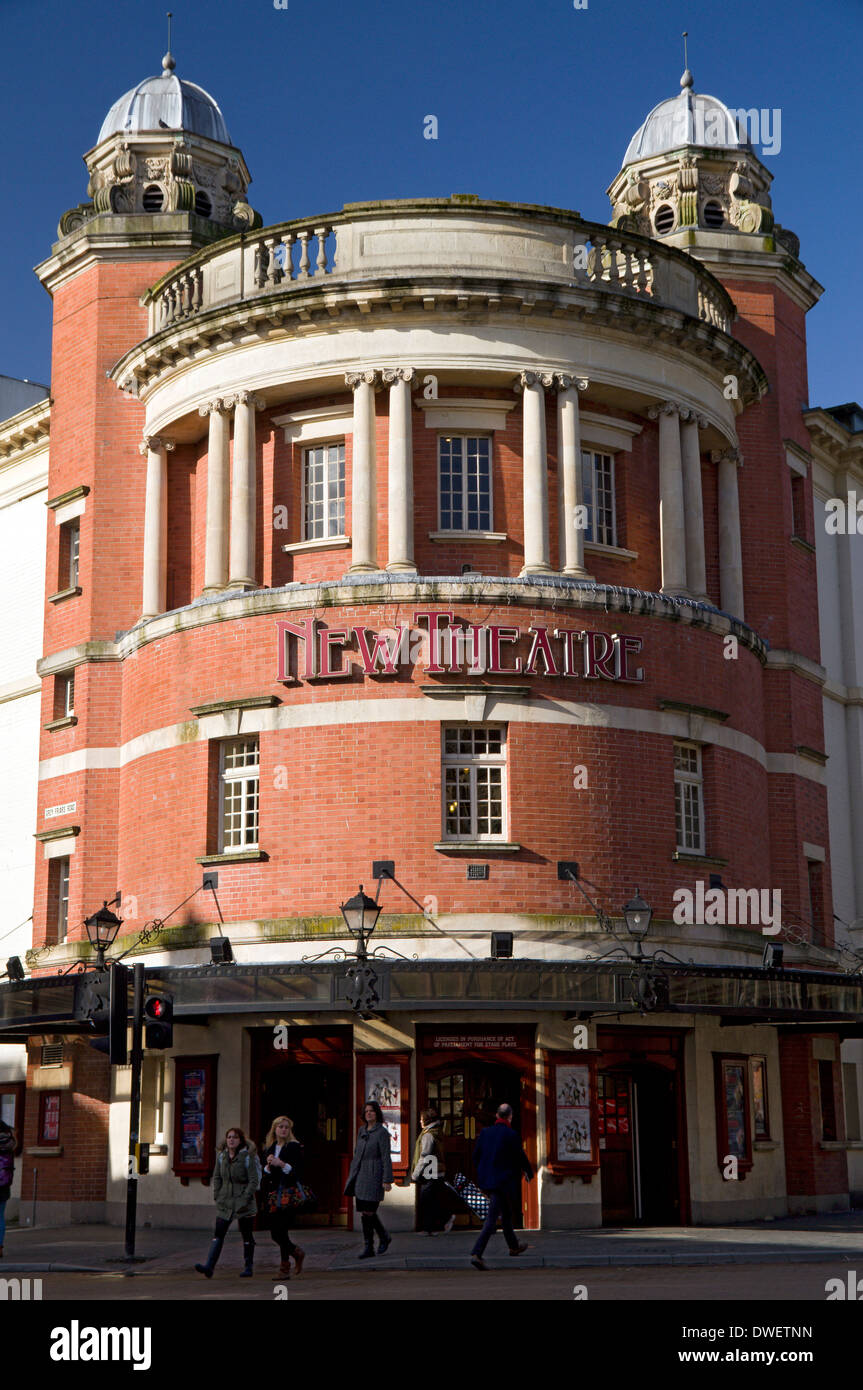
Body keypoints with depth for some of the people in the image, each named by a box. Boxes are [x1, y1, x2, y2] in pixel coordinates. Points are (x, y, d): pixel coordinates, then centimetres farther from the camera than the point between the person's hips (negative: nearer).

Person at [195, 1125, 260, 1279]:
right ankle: (209, 1267, -14)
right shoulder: (221, 1156, 7)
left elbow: (254, 1180, -10)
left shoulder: (248, 1157, -9)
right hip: (225, 1202, 4)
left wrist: (245, 1199, -16)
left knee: (246, 1235, 4)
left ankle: (248, 1268, 14)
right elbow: (217, 1177, 13)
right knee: (218, 1233, -7)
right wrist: (217, 1197, 4)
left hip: (244, 1203, -4)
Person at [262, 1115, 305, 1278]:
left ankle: (285, 1266, -1)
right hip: (273, 1192, 6)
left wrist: (281, 1164, -18)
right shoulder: (269, 1147, 15)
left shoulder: (294, 1147, -1)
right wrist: (268, 1165, -6)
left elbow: (297, 1171, -7)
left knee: (280, 1231, -11)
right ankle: (297, 1253, 26)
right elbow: (264, 1172, 14)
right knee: (275, 1232, 4)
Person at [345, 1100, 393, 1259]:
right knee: (366, 1211, 9)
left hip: (374, 1175, -7)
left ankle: (368, 1248, 0)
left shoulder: (382, 1132, -8)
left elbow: (386, 1157, -11)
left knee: (368, 1211, -8)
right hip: (360, 1174, 7)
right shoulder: (362, 1131, 13)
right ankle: (383, 1237, 27)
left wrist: (387, 1180, -15)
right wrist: (351, 1176, 18)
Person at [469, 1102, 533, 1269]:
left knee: (506, 1213, 25)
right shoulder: (511, 1135, -13)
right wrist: (529, 1173, 15)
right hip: (503, 1181, -7)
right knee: (492, 1219, -7)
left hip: (486, 1180, 7)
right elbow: (520, 1156, -4)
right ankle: (476, 1254, -18)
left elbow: (476, 1156, 8)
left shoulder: (485, 1132, 4)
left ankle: (513, 1246, 41)